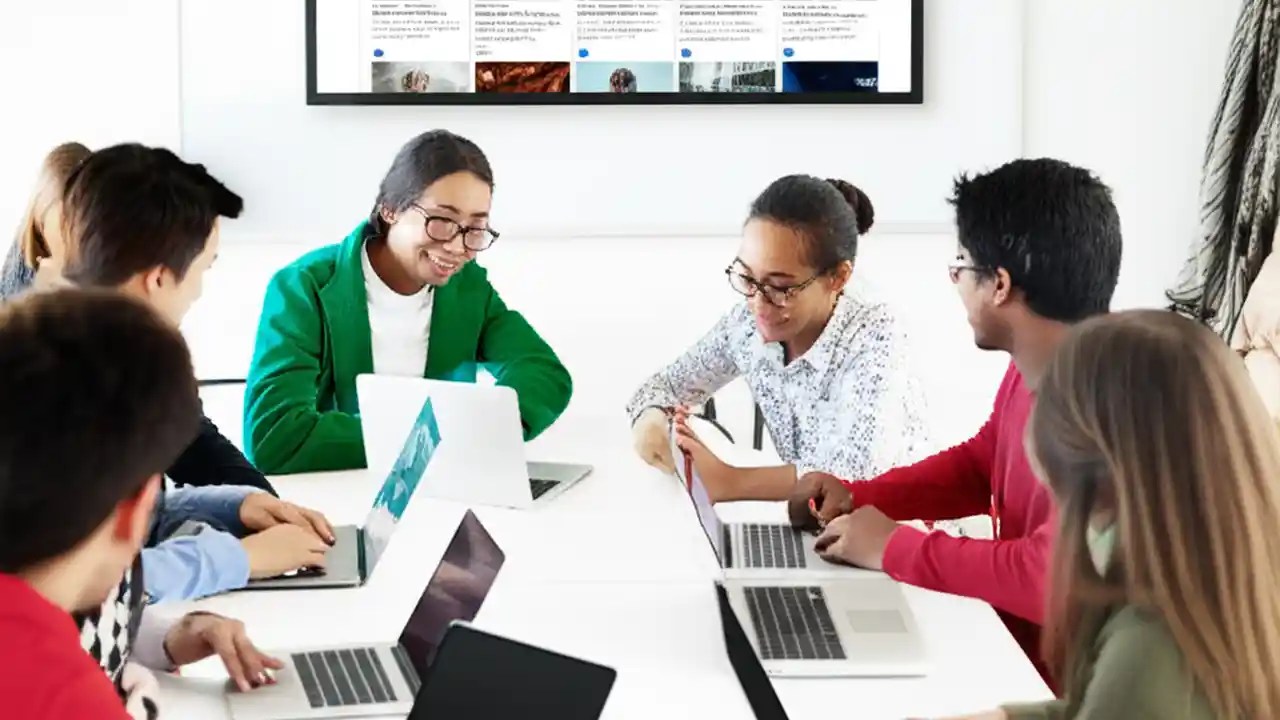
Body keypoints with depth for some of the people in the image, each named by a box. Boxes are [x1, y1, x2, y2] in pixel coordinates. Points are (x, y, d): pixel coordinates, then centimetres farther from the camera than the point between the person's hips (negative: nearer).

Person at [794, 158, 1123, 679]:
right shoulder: (1029, 369, 2)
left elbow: (1053, 576, -35)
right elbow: (977, 466, 19)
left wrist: (895, 548, -23)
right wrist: (856, 497, 4)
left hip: (1063, 686, -8)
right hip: (1012, 646, 8)